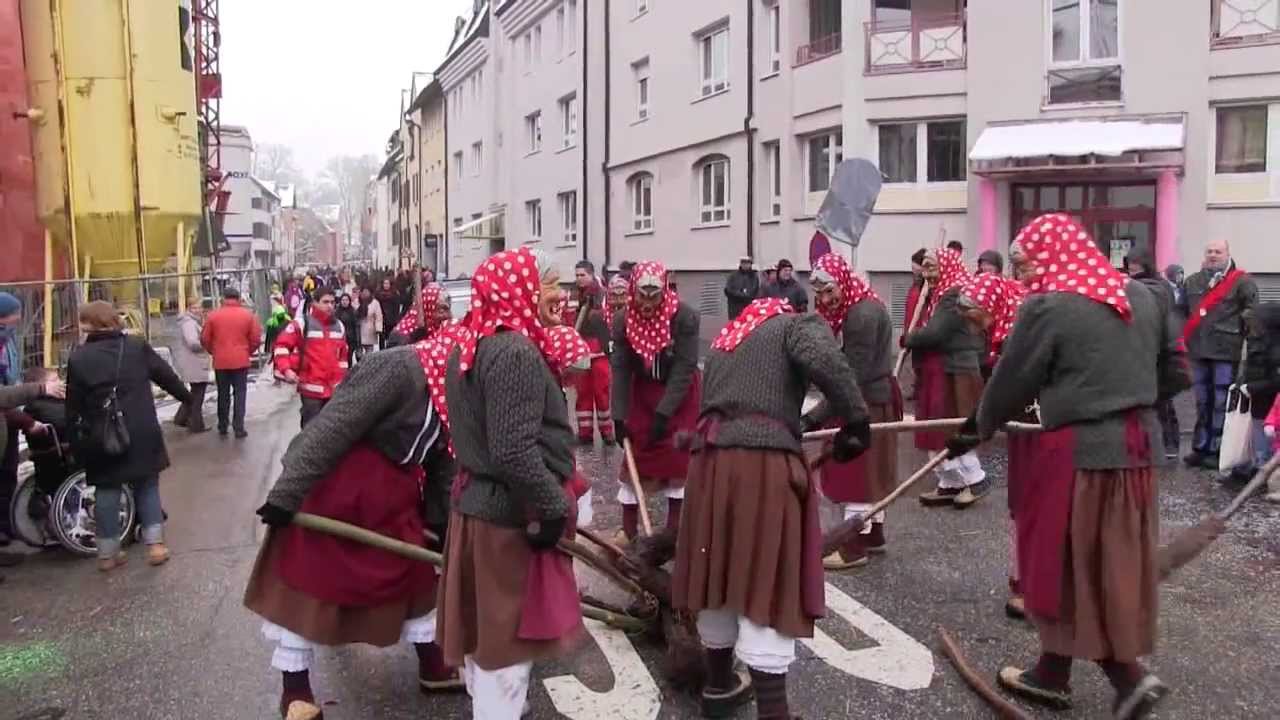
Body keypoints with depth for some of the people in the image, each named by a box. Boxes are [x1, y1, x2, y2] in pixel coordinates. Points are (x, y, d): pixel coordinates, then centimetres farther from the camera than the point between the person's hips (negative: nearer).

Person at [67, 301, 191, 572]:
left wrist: (75, 442, 8)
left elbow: (74, 406, 0)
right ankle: (156, 544, 8)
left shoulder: (78, 358, -2)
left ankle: (108, 552, 16)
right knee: (147, 486, 13)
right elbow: (166, 375, 6)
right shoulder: (138, 346, -1)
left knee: (106, 491, 11)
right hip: (141, 433, 1)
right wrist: (188, 397, 22)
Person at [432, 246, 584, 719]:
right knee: (508, 632, 5)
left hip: (477, 498, 9)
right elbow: (514, 450, -30)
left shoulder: (469, 343, 7)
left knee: (485, 625, 22)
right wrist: (554, 506, -19)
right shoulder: (515, 352, -23)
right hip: (512, 510, -9)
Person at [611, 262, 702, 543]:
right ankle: (628, 527, 11)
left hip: (681, 392, -2)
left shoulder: (684, 317, -26)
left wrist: (664, 413, -26)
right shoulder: (624, 321, -17)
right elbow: (621, 369, -14)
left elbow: (683, 369, -25)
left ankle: (675, 526, 11)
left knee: (678, 454, -2)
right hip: (643, 391, 3)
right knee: (634, 453, 1)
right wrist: (619, 416, -17)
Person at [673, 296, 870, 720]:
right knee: (767, 586, -4)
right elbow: (825, 362, -12)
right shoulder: (798, 325, 11)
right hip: (764, 462, -7)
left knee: (719, 576, 17)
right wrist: (856, 420, -8)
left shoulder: (722, 342, 31)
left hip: (710, 460, 7)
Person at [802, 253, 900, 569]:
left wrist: (815, 416, -30)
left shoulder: (862, 315, -24)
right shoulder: (857, 308, 9)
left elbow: (854, 377, -28)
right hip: (874, 395, 10)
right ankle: (874, 533, 30)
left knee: (857, 470, -3)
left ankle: (855, 546, 5)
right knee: (868, 469, 18)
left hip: (867, 401, -10)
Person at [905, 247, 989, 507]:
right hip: (939, 374, 10)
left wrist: (909, 339, -7)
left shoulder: (956, 295, -16)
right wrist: (914, 338, -7)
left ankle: (976, 480, 7)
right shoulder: (939, 295, 16)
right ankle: (949, 484, 19)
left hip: (953, 374, -10)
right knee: (940, 430, 12)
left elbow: (934, 333, -23)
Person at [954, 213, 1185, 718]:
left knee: (1072, 562, 8)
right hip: (1138, 442, 8)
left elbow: (1011, 382, -5)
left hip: (1083, 449, -8)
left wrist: (977, 429, 10)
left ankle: (1128, 676, 7)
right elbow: (1173, 370, 16)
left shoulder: (1048, 307, -13)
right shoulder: (1139, 295, 9)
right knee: (1117, 563, 13)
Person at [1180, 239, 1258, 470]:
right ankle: (1201, 448, 17)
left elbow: (1252, 310, -6)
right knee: (1202, 402, 11)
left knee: (1222, 403, -2)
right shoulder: (1193, 281, 14)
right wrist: (1186, 337, 13)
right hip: (1199, 349, 5)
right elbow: (1183, 310, 20)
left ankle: (1218, 450, 4)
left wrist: (1237, 329, -11)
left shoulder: (1241, 281, -3)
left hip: (1226, 349, -5)